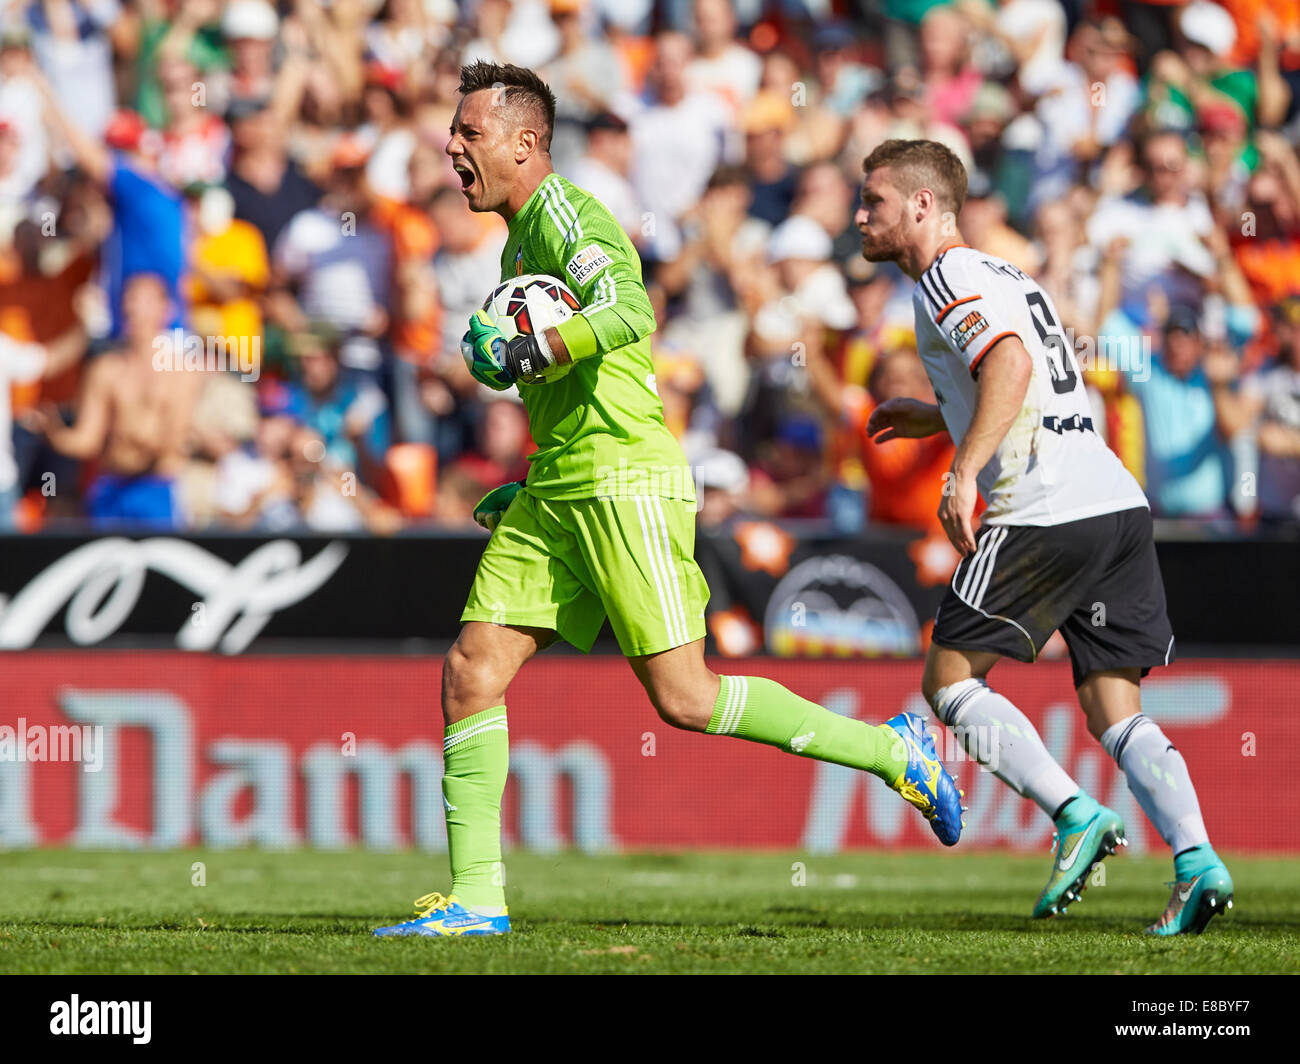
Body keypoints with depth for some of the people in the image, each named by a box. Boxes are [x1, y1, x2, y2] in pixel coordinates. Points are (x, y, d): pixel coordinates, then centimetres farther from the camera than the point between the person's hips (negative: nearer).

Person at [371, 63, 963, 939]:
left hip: (625, 483, -9)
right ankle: (475, 897, 0)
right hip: (555, 496, 9)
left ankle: (892, 751, 4)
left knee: (684, 698, -11)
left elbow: (627, 312, -29)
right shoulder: (520, 241, 21)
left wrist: (529, 353, -31)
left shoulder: (565, 215, -9)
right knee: (471, 671, -1)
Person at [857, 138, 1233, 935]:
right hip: (1121, 504, 9)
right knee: (1116, 713, 6)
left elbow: (1012, 363, -21)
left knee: (950, 680, 2)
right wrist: (936, 418, 37)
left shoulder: (946, 279, -2)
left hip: (1047, 513, -9)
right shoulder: (1007, 276, 26)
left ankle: (1078, 815, -13)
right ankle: (1197, 859, -13)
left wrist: (964, 469, -28)